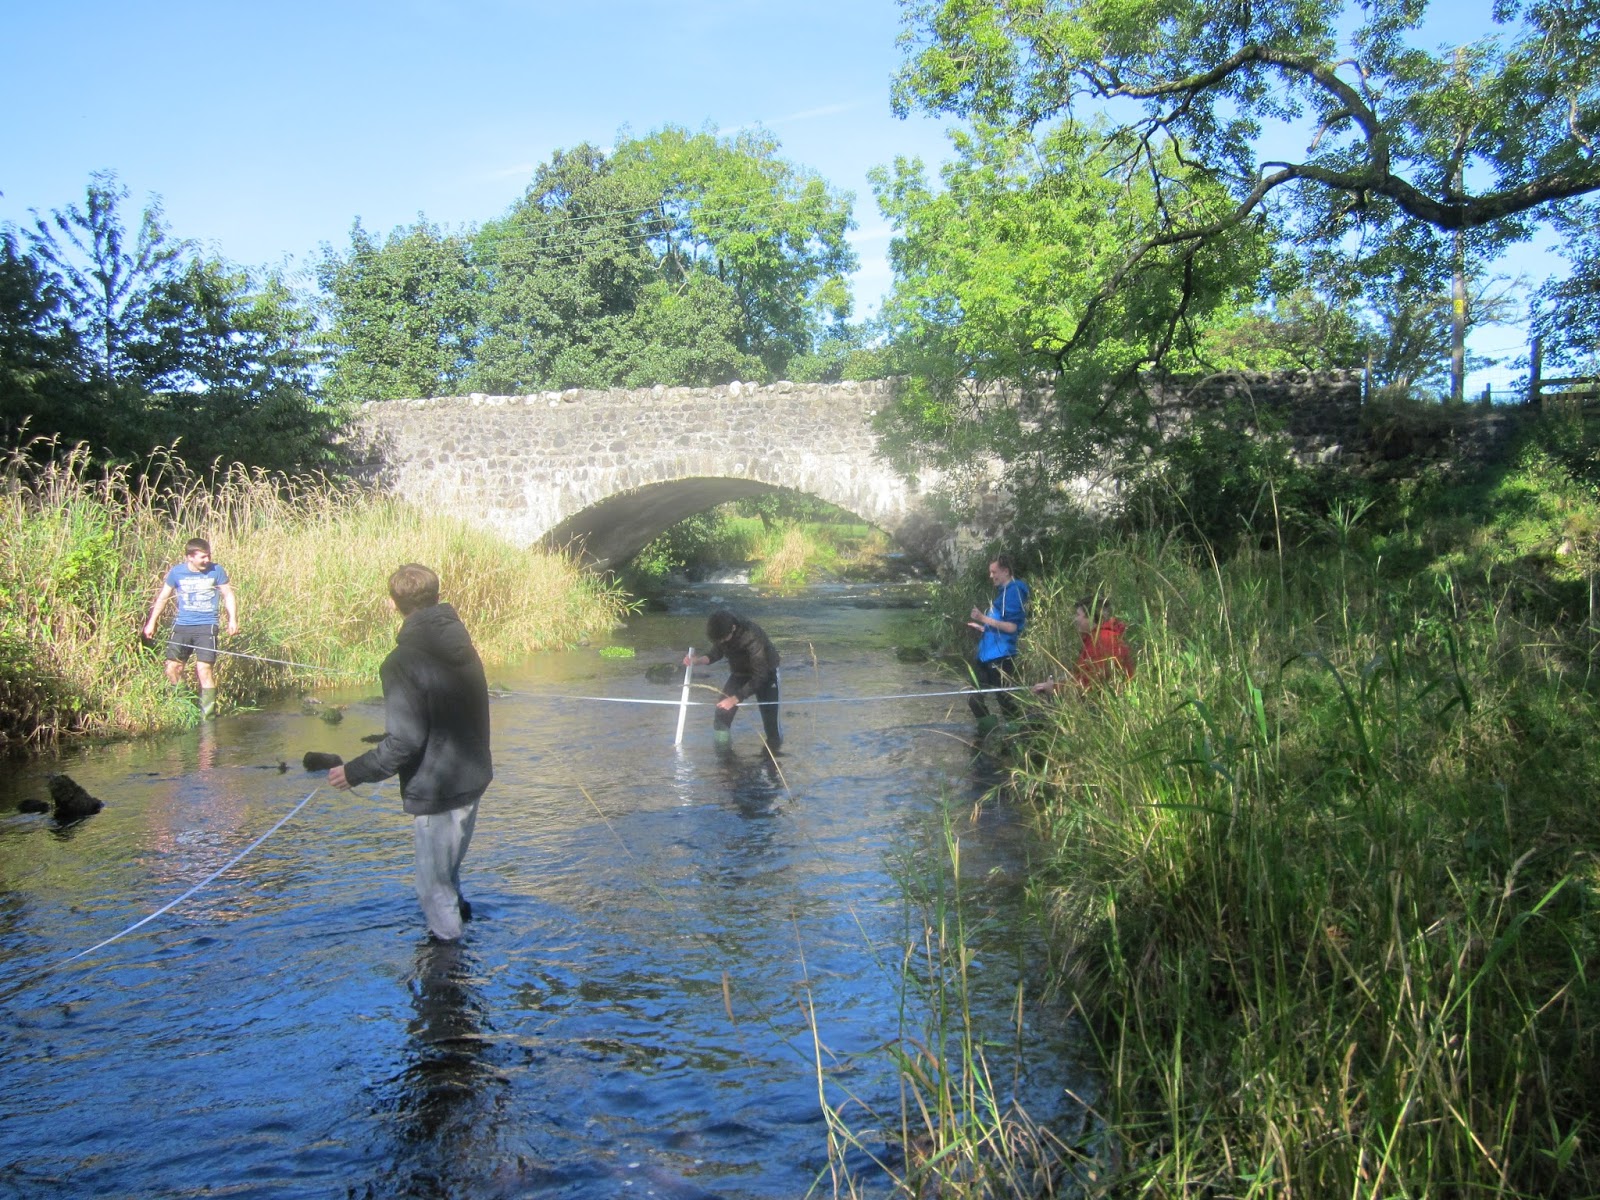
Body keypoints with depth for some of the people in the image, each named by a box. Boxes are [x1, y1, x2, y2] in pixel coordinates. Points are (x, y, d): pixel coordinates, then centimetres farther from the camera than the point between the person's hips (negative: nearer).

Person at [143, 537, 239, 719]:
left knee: (204, 669, -12)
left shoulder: (216, 571, -2)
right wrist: (152, 622, 15)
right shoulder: (176, 572, 2)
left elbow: (228, 595, 7)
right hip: (182, 626, 3)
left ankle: (208, 715, -4)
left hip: (206, 626, -3)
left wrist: (233, 619, -4)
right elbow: (162, 598, 14)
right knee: (172, 668, 4)